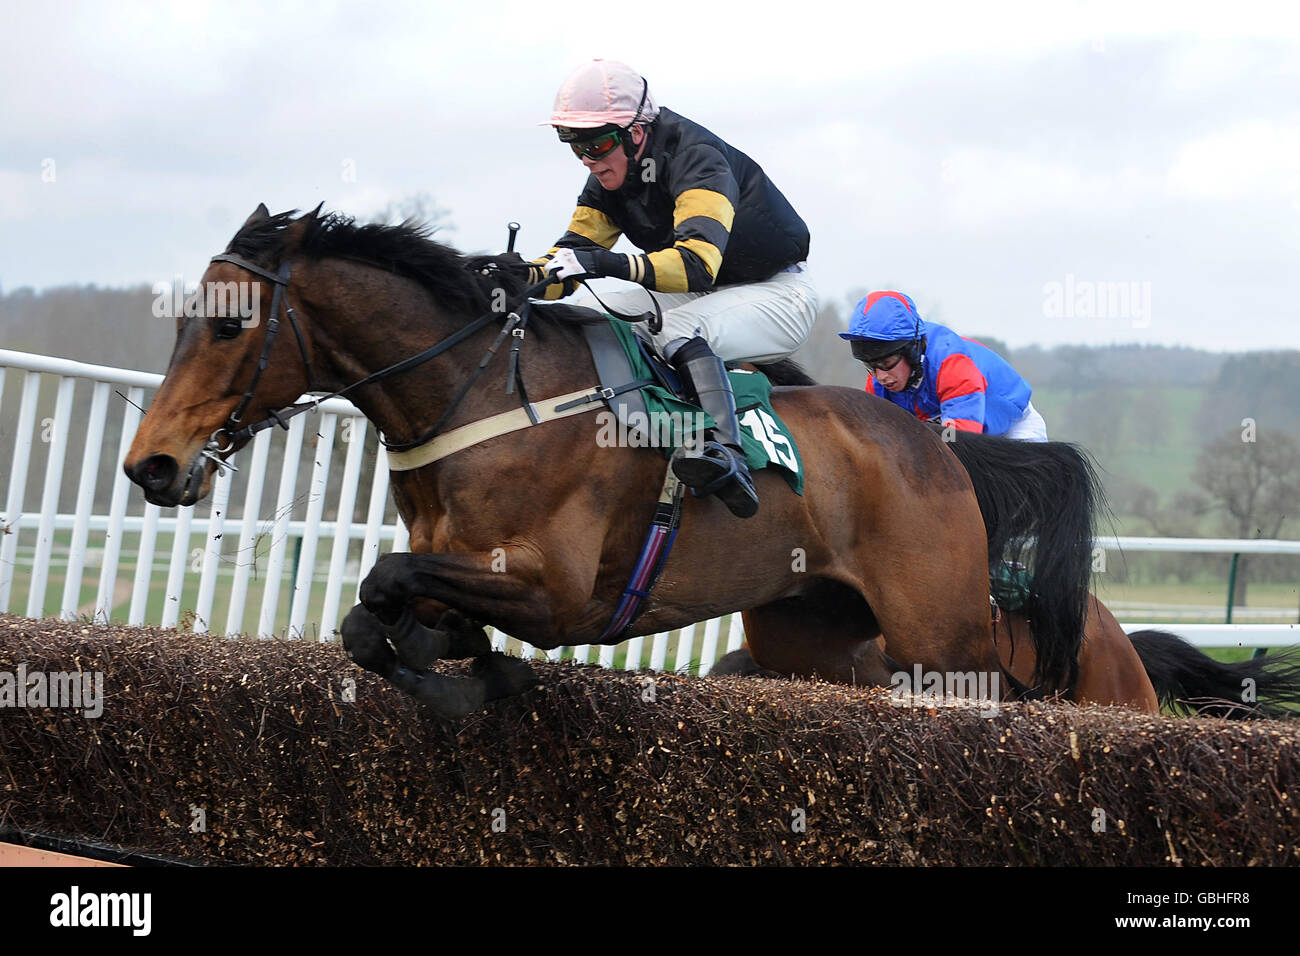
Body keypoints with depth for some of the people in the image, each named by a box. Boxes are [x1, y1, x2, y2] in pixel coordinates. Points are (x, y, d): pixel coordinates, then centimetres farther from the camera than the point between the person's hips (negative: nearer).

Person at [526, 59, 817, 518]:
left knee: (679, 330, -37)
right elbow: (574, 252, -3)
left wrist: (608, 263, -56)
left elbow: (697, 263, -43)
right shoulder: (607, 179, -1)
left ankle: (726, 453, -48)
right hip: (700, 297, 9)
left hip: (778, 294, -9)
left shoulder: (696, 158, -28)